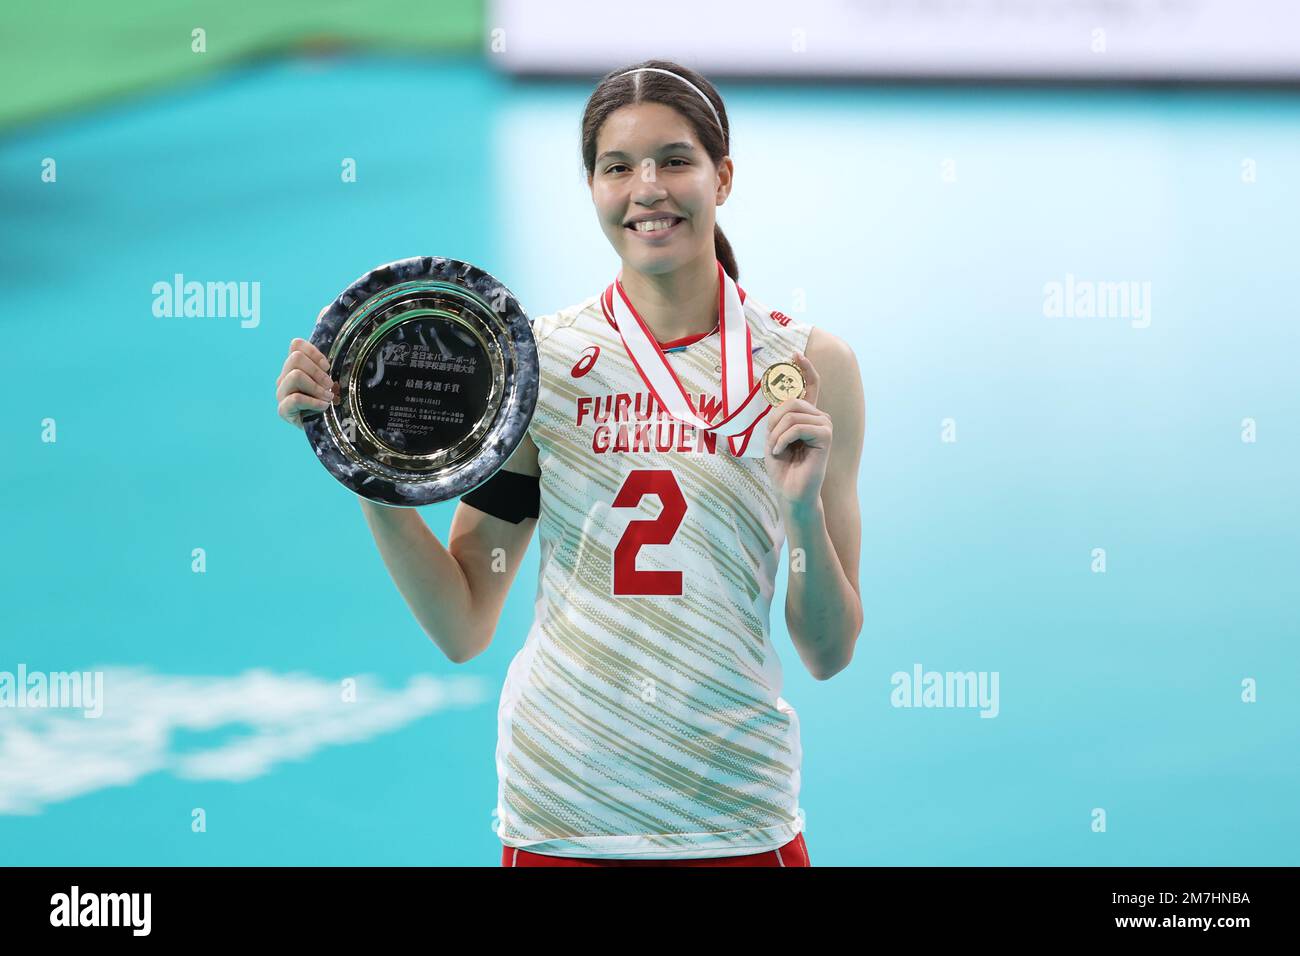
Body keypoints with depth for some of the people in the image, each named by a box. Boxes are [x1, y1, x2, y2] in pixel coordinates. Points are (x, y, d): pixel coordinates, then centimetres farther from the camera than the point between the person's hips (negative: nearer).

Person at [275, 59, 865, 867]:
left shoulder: (809, 366, -2)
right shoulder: (536, 358, -1)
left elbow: (829, 655, 1)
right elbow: (463, 630, 1)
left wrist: (805, 513, -16)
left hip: (735, 820, 0)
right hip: (556, 819, 1)